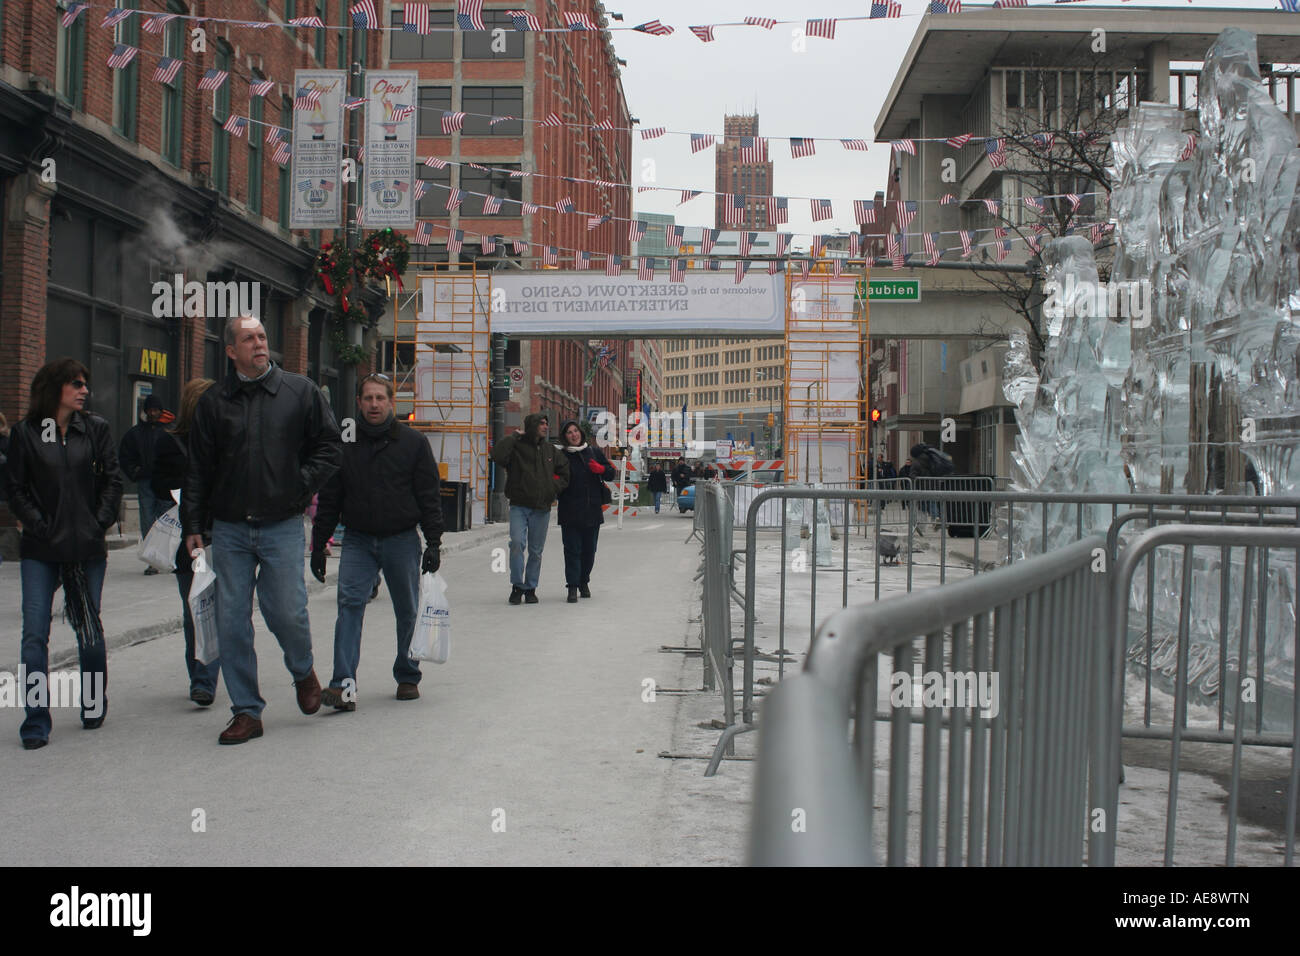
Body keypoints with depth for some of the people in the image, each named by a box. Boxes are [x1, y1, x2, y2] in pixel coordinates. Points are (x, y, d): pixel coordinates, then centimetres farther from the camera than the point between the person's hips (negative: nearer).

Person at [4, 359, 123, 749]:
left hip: (87, 547, 1)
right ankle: (36, 722, 0)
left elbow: (112, 480, 6)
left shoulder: (95, 429, 6)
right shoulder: (25, 433, 2)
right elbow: (15, 489, 3)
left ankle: (94, 707, 29)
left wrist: (99, 523, -3)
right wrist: (39, 526, -7)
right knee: (35, 634, -6)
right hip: (41, 551, -1)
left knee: (90, 632, 9)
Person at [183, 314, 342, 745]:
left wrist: (300, 485, -5)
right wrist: (193, 525, 4)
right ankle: (246, 712, 12)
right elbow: (198, 469, 9)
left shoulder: (301, 392, 3)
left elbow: (330, 447, 7)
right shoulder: (213, 402, 7)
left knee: (286, 612, -7)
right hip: (229, 529, 2)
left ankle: (303, 672, 27)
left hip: (282, 527, -2)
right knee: (231, 621, 2)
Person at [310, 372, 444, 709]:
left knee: (407, 612, 8)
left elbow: (429, 496, 1)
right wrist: (318, 545, 6)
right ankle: (344, 684, -20)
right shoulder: (344, 444, 5)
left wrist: (433, 543, -4)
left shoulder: (413, 442, 1)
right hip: (358, 540, 1)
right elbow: (328, 499, 9)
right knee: (350, 603, -15)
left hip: (402, 540, 0)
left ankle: (407, 677, 26)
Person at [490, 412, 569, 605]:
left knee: (536, 551, 7)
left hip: (542, 509, 4)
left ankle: (530, 588, 17)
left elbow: (564, 471, 21)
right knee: (517, 542, -19)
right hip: (519, 506, -4)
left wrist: (554, 488, 7)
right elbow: (498, 455, -23)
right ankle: (517, 585, -6)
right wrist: (514, 437, -14)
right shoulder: (516, 447, -3)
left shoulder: (550, 450, 12)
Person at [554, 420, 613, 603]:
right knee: (572, 550, -6)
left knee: (589, 550, 11)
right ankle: (573, 587, -3)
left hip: (593, 511, 3)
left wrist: (600, 469, -8)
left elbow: (611, 473, 12)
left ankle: (584, 582, 27)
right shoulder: (560, 456, 0)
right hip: (570, 513, -3)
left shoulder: (594, 452, 9)